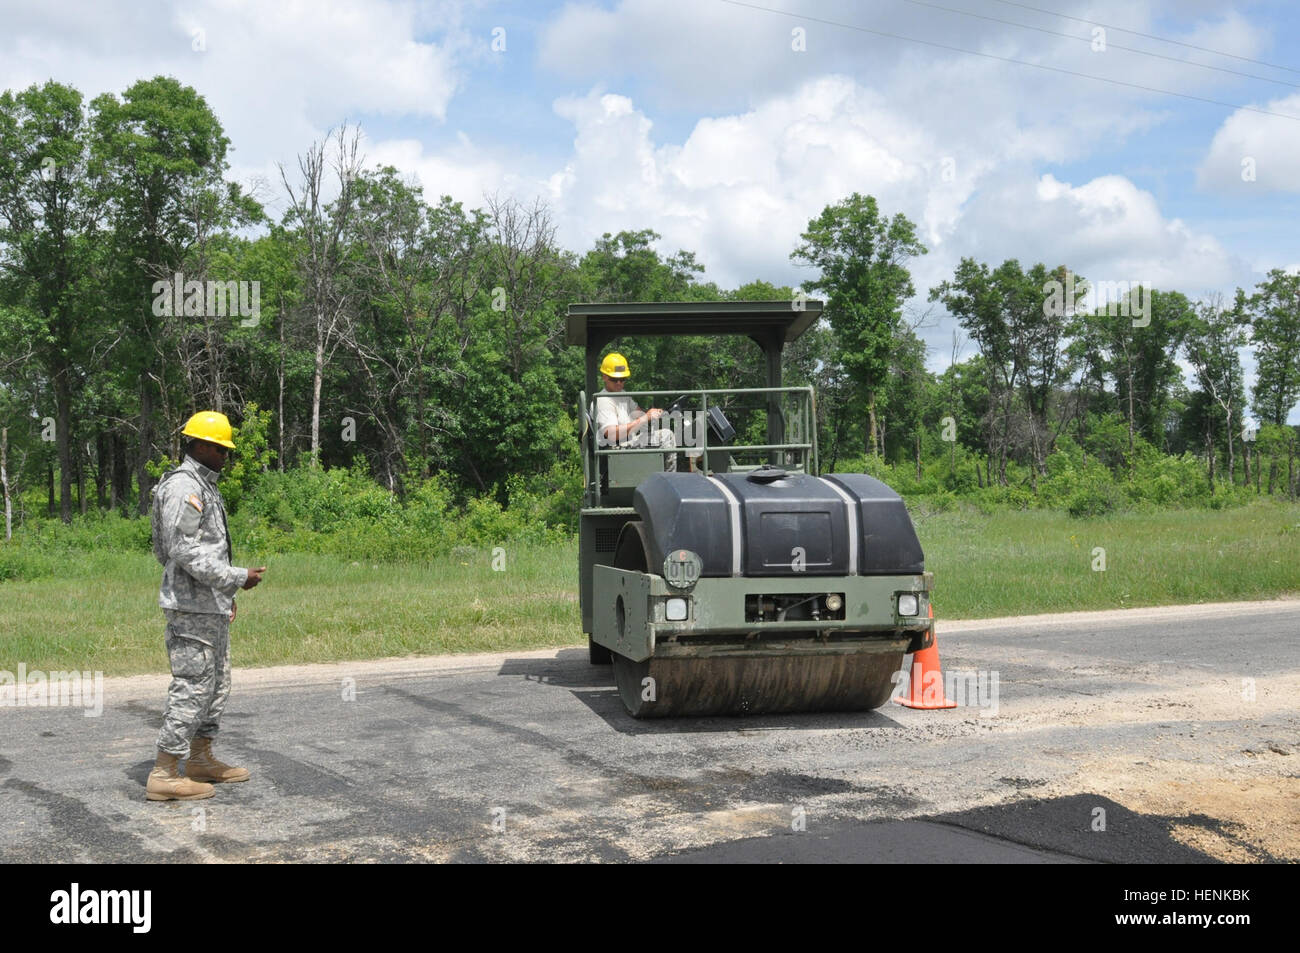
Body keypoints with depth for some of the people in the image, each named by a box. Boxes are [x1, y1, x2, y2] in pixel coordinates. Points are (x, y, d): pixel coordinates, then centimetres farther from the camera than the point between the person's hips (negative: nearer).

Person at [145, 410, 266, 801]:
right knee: (192, 685, -9)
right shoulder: (183, 487, -15)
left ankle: (201, 759, 26)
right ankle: (164, 775, -5)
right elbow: (186, 551, -22)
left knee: (217, 682, 16)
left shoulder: (205, 487, 17)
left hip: (211, 607, 10)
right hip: (192, 607, -10)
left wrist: (226, 594, 18)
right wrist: (237, 578, -19)